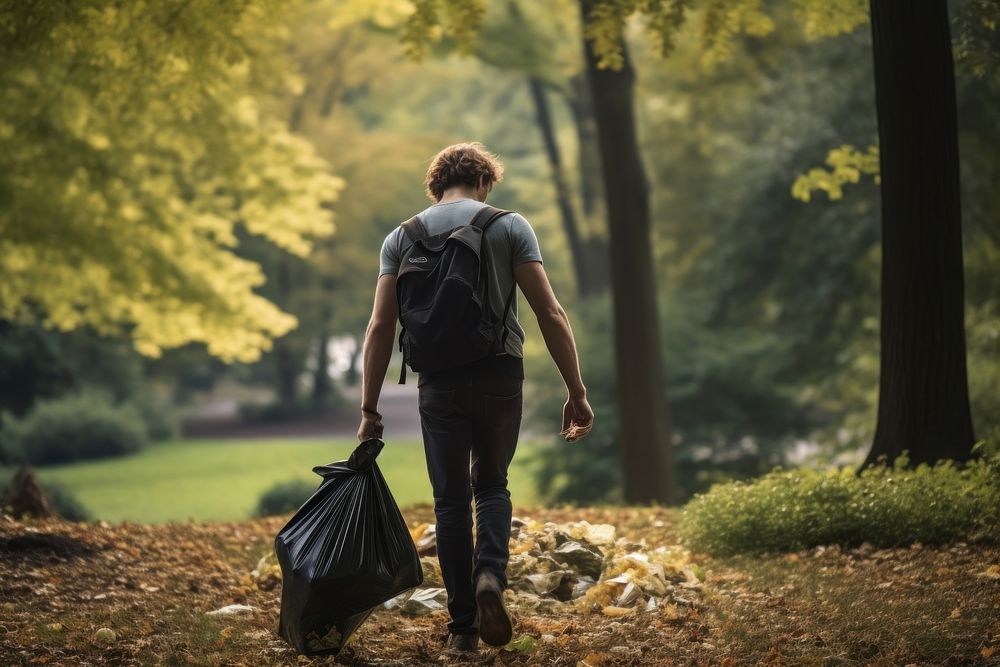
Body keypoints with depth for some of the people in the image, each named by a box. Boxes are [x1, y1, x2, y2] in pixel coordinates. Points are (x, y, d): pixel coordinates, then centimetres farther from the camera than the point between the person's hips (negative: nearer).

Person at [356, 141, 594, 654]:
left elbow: (380, 327, 2)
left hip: (439, 381, 1)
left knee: (451, 499, 10)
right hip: (500, 374, 0)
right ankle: (491, 574, -8)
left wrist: (369, 409, 4)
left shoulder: (402, 237, 7)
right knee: (492, 485, 19)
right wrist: (576, 392, -3)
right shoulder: (509, 226, 2)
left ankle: (462, 626, 7)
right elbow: (550, 313, -5)